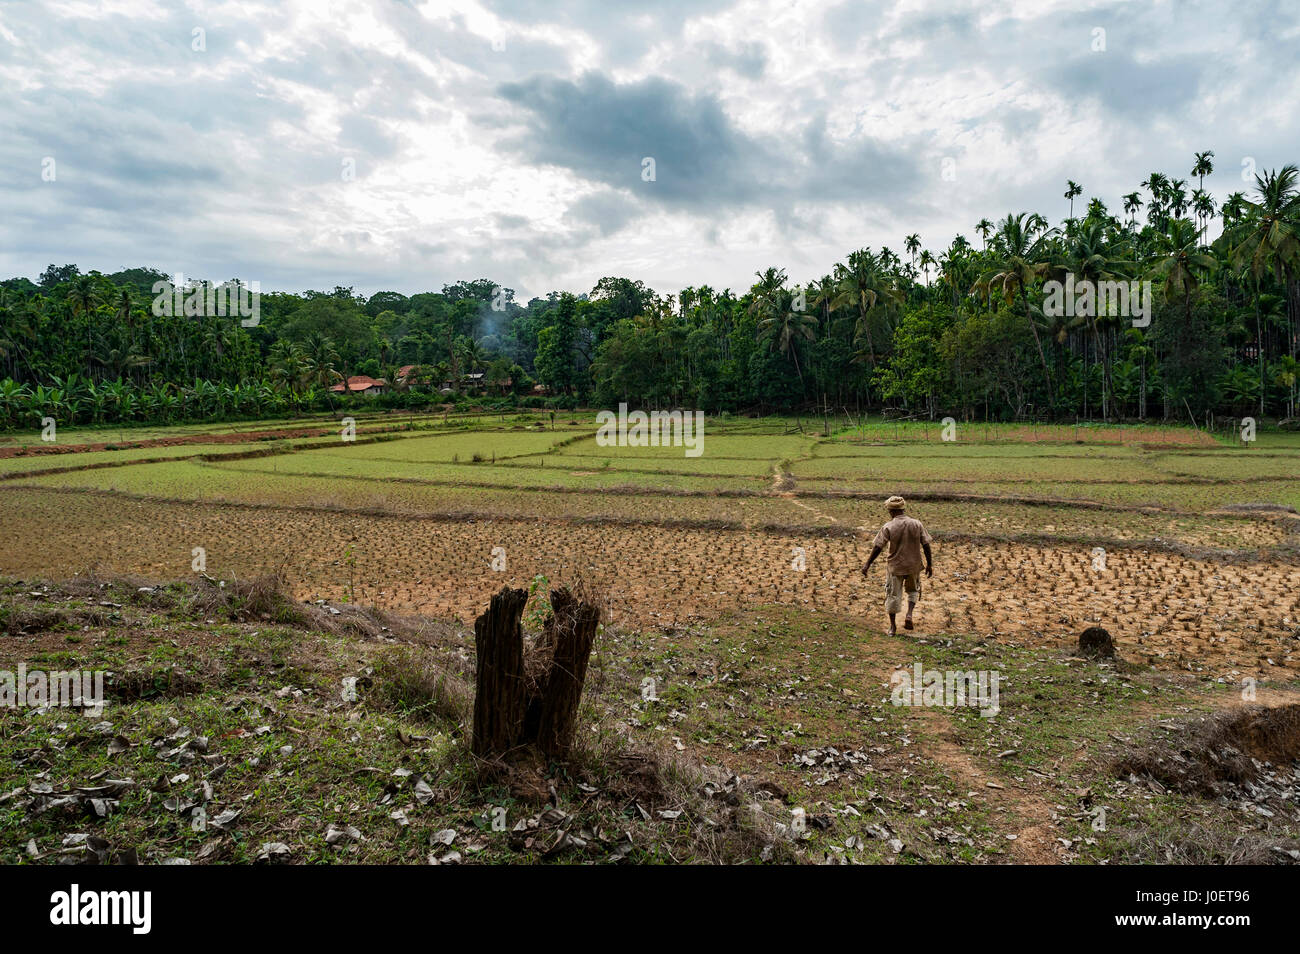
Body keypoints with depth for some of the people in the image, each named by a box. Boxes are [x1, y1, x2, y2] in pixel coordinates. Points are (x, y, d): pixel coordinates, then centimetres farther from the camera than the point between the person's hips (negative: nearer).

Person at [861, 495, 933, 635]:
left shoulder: (888, 527, -13)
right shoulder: (917, 524, -6)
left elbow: (877, 547, -14)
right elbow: (926, 546, -3)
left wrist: (867, 565, -7)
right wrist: (929, 564, 7)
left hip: (895, 566, -2)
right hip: (914, 565, 2)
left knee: (893, 594, 11)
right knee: (913, 590, 26)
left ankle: (893, 626, 17)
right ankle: (909, 615, 7)